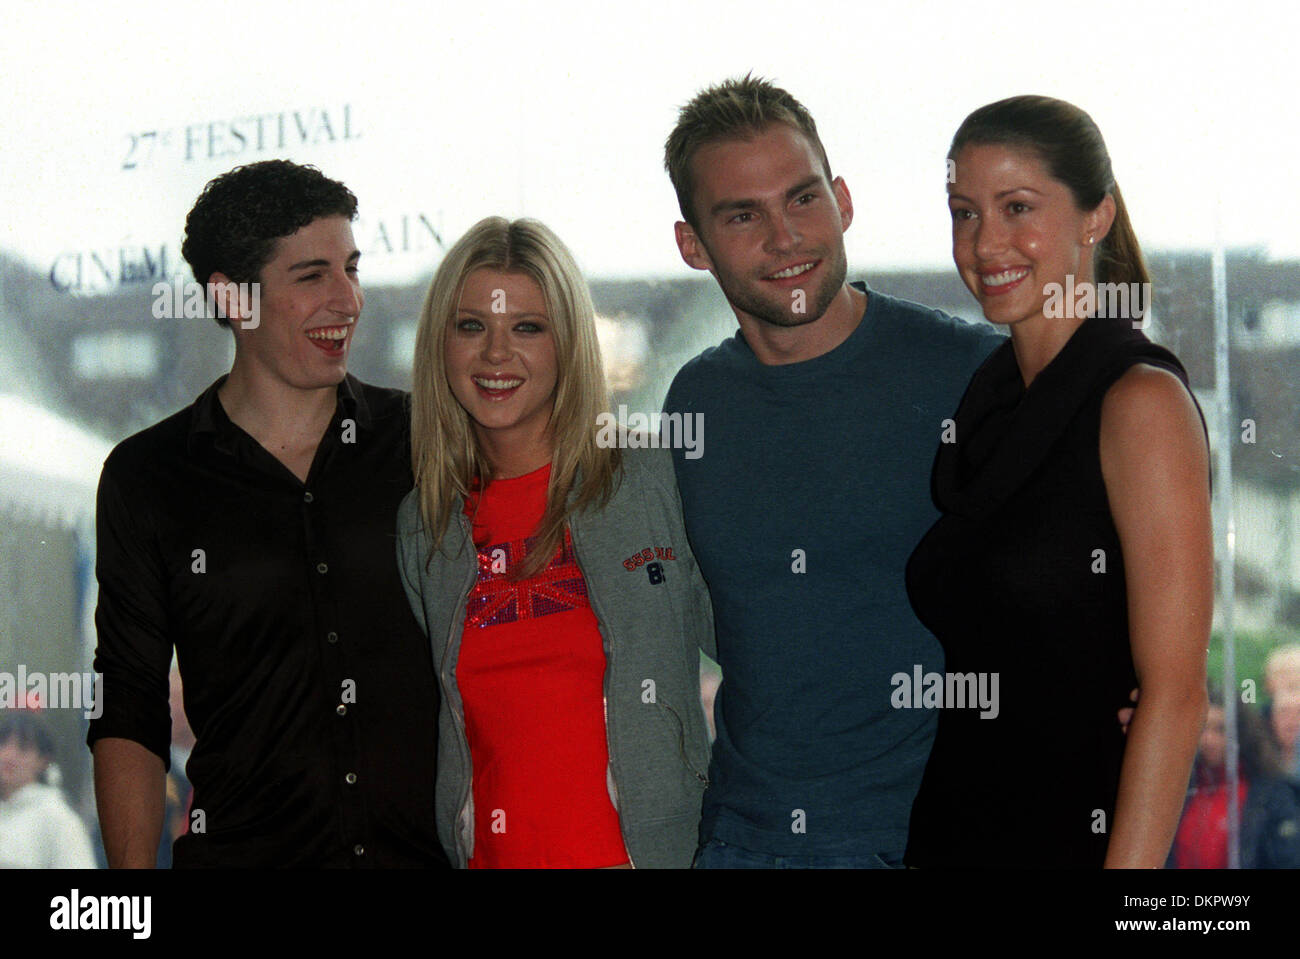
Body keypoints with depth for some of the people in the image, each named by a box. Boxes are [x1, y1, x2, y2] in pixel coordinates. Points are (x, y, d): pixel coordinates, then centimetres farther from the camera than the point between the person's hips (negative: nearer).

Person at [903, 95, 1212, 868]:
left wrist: (1130, 865, -22)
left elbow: (1175, 692, -17)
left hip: (1076, 835, -7)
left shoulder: (1141, 399, -12)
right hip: (952, 832, 7)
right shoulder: (986, 397, 10)